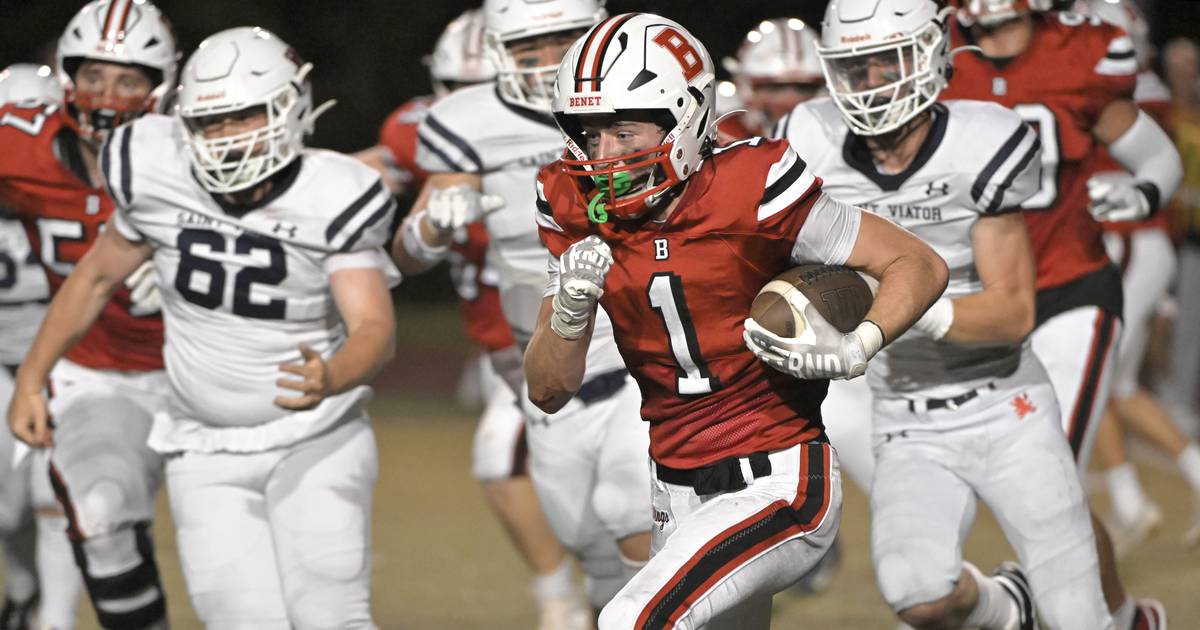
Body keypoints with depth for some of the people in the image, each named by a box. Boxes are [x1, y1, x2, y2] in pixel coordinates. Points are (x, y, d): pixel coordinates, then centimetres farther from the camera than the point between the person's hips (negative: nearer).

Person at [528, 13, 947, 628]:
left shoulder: (748, 193, -16)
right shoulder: (579, 214, 0)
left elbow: (919, 265, -9)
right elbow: (548, 392, 2)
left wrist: (854, 349, -27)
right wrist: (572, 310, -18)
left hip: (776, 488, -7)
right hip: (679, 499, 7)